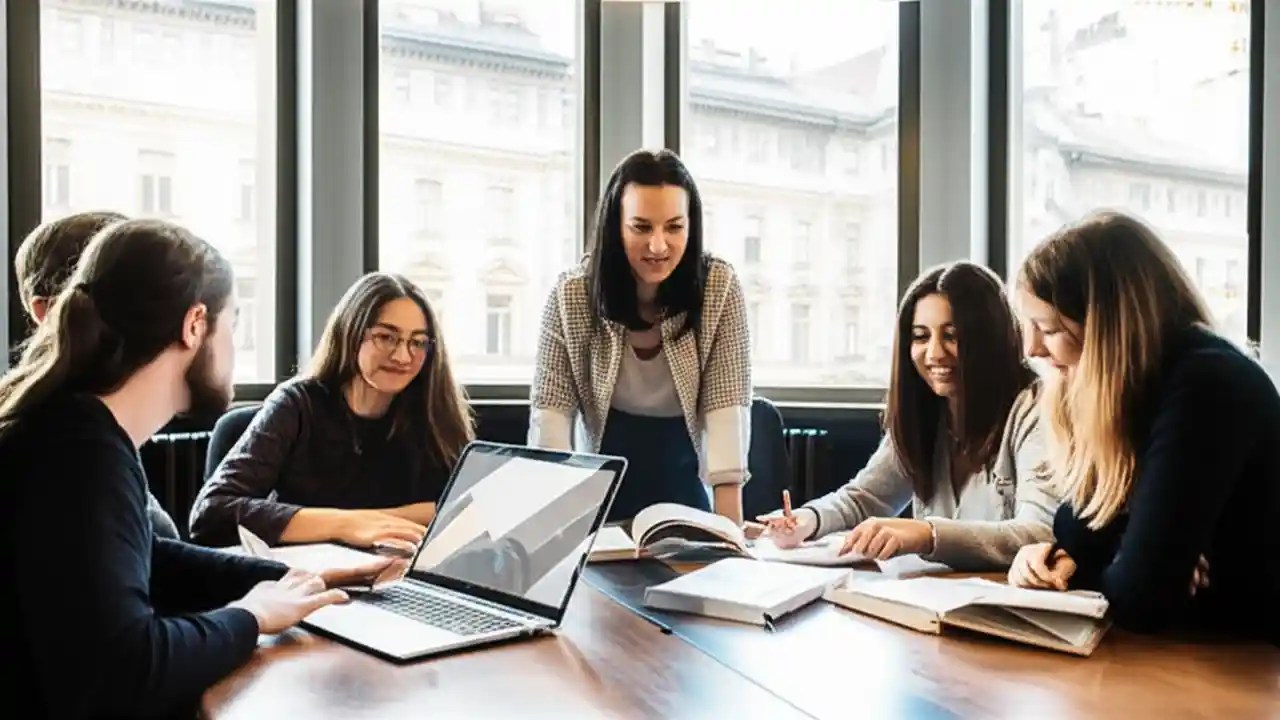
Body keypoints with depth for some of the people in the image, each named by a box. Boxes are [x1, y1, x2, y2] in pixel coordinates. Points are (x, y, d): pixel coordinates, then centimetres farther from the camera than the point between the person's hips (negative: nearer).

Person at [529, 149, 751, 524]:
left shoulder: (719, 288, -10)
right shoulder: (572, 295, -9)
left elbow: (727, 404, -15)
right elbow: (550, 409, -11)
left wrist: (729, 521, -25)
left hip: (685, 489, 0)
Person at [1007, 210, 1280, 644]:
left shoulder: (1207, 388, -25)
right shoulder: (1120, 385, 1)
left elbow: (1138, 598, -29)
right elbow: (1087, 520, 10)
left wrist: (1077, 573, -9)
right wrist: (1060, 558, -11)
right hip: (1189, 643, 7)